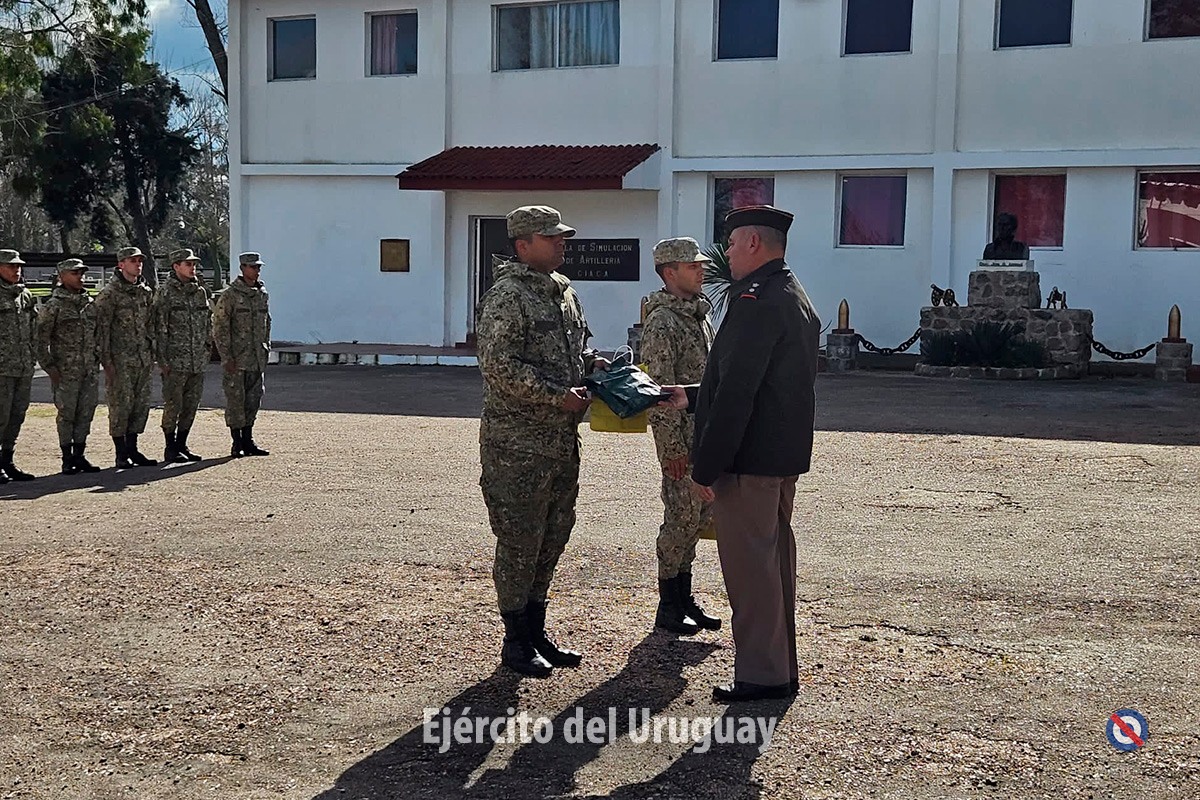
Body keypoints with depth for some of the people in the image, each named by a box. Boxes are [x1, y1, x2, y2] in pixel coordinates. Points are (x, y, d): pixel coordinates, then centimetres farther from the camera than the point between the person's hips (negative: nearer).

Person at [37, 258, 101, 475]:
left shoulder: (90, 303, 11)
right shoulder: (53, 305, -7)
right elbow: (41, 339, -7)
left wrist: (97, 359, 13)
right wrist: (50, 367, -11)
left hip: (90, 370, 5)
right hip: (65, 372, -5)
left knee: (86, 414, 8)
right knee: (66, 414, 1)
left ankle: (79, 456, 17)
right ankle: (67, 459, 10)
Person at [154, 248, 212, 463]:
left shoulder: (200, 291, 12)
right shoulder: (166, 292, -6)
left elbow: (208, 322, 20)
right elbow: (159, 327, -8)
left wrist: (207, 347, 14)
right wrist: (162, 358, -12)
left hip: (198, 360, 6)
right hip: (176, 359, -6)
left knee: (191, 405, 10)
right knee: (173, 405, -1)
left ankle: (182, 445, 20)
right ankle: (170, 448, 8)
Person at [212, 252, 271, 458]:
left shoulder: (262, 294, 11)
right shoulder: (230, 295, -8)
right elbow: (219, 327, -10)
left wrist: (266, 348, 15)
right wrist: (226, 357, -14)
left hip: (257, 359, 6)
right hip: (236, 358, -6)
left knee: (253, 399, 9)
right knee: (236, 400, -1)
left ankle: (248, 441, 18)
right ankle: (237, 443, 6)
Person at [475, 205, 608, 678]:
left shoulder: (563, 291, 14)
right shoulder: (507, 296, -13)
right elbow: (500, 365, -21)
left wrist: (591, 361, 6)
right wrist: (557, 396, -21)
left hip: (562, 441, 9)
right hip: (517, 446, -9)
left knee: (552, 538, 16)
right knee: (519, 543, -1)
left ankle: (536, 631, 29)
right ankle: (516, 643, 12)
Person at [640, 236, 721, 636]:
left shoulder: (699, 314, 15)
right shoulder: (663, 322, -13)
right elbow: (660, 388, -17)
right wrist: (673, 446, -20)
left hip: (704, 433, 9)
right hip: (679, 434, -9)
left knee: (697, 516, 13)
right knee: (681, 516, -3)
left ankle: (684, 598, 24)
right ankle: (668, 607, 7)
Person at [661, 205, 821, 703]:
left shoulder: (756, 301, -18)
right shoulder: (795, 299, 15)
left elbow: (737, 393, -22)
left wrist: (706, 468, -19)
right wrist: (692, 398, 22)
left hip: (749, 459, -10)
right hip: (785, 457, 10)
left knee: (750, 563, -1)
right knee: (775, 557, 16)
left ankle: (762, 674, 7)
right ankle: (781, 669, 26)